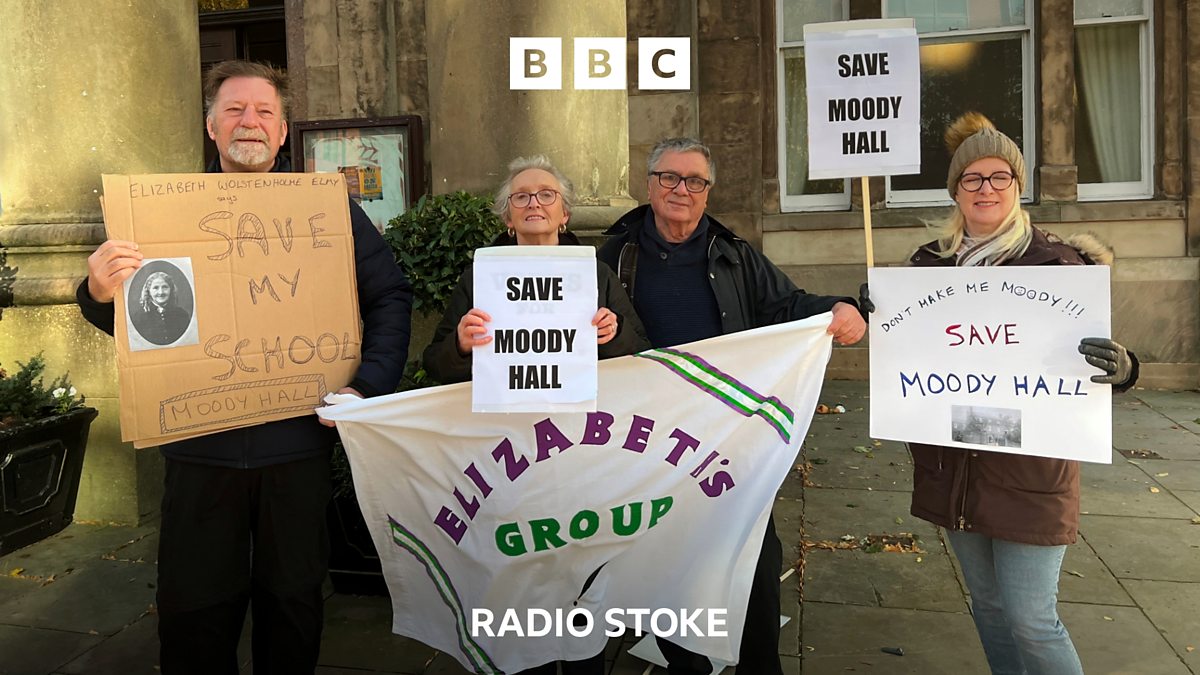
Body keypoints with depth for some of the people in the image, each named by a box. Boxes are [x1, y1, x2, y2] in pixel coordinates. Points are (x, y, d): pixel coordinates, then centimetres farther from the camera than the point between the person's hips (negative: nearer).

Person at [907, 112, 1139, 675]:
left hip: (1029, 472, -4)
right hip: (953, 465, 4)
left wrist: (1120, 369, -28)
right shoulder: (930, 263, 5)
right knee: (987, 605, 17)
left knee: (1031, 620, 0)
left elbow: (1094, 356, -5)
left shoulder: (1055, 263, -6)